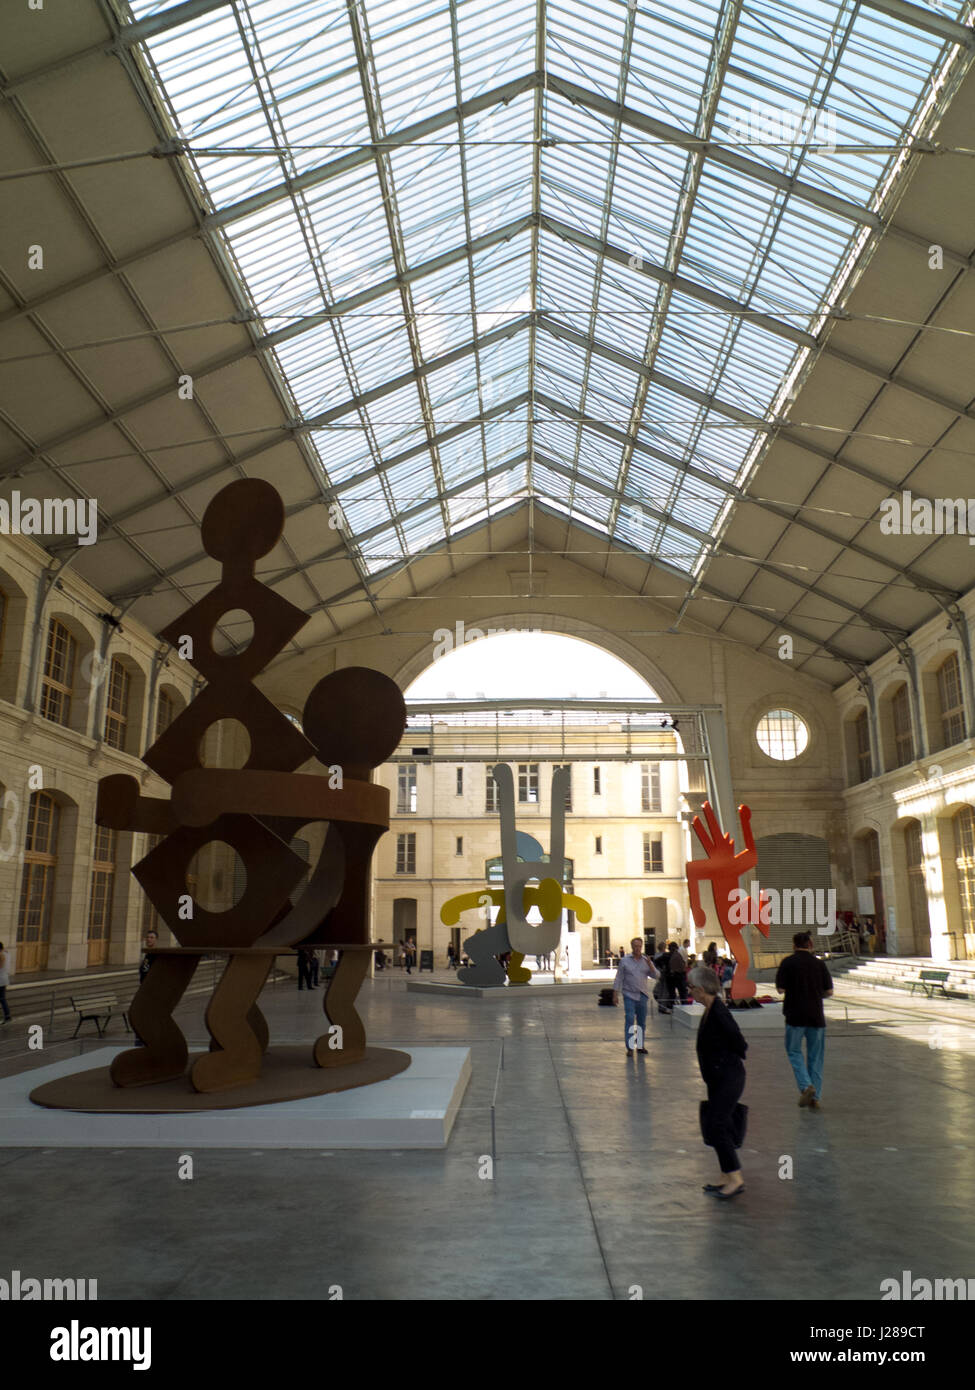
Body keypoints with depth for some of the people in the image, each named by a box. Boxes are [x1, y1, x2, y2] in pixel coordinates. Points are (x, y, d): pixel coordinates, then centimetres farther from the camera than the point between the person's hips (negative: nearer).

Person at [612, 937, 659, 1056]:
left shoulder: (646, 960, 8)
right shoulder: (625, 961, 0)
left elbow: (655, 976, 3)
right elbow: (618, 979, 1)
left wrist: (650, 965, -14)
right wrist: (615, 995, -3)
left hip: (643, 996, 3)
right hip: (629, 995, -3)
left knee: (642, 1022, 10)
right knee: (629, 1021, -10)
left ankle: (640, 1045, 23)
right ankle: (629, 1047, -7)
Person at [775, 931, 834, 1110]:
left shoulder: (787, 963, -5)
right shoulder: (819, 963, 1)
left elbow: (781, 989, -8)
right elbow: (829, 992, 2)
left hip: (795, 1015, -2)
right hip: (816, 1016, 2)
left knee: (794, 1051, 11)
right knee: (815, 1056, 11)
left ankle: (806, 1086, -9)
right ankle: (815, 1097, 10)